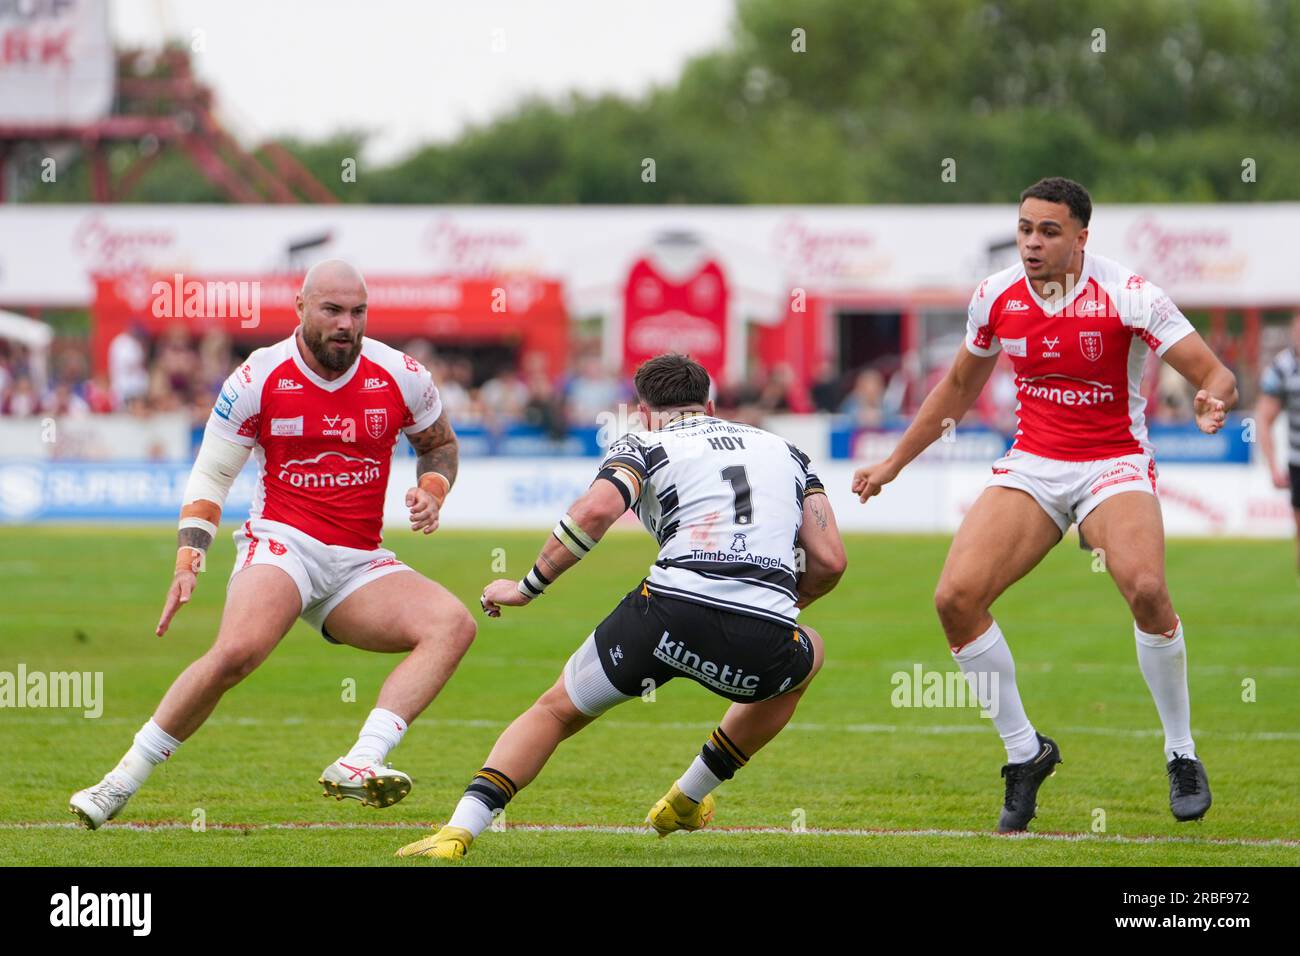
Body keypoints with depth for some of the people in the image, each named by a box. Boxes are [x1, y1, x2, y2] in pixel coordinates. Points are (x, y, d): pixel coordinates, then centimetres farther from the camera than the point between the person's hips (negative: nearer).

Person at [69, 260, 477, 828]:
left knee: (453, 625, -22)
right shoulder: (258, 379, -4)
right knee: (237, 650, -33)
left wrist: (431, 491, 0)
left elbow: (439, 443, 22)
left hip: (360, 564, 4)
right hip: (282, 543, -4)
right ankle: (123, 781, -18)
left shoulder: (399, 377, 2)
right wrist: (188, 559, -6)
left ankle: (360, 764, -34)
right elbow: (210, 474, 5)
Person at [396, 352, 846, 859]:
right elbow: (830, 560, 17)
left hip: (671, 608, -2)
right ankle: (685, 803, 43)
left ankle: (458, 830, 2)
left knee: (556, 709, 20)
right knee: (807, 655, 39)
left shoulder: (643, 445, 17)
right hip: (764, 644, 2)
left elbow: (597, 509, -5)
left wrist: (527, 587, 5)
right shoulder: (787, 452, 26)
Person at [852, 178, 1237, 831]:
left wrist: (1215, 399, -38)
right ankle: (1024, 753, 3)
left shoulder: (1127, 295, -14)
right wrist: (894, 463, 21)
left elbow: (1214, 374, -14)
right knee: (956, 597, -16)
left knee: (1145, 588, -32)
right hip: (1032, 463, 4)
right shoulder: (996, 296, -1)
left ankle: (1182, 755, -10)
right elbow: (959, 386, 18)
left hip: (1113, 464, -4)